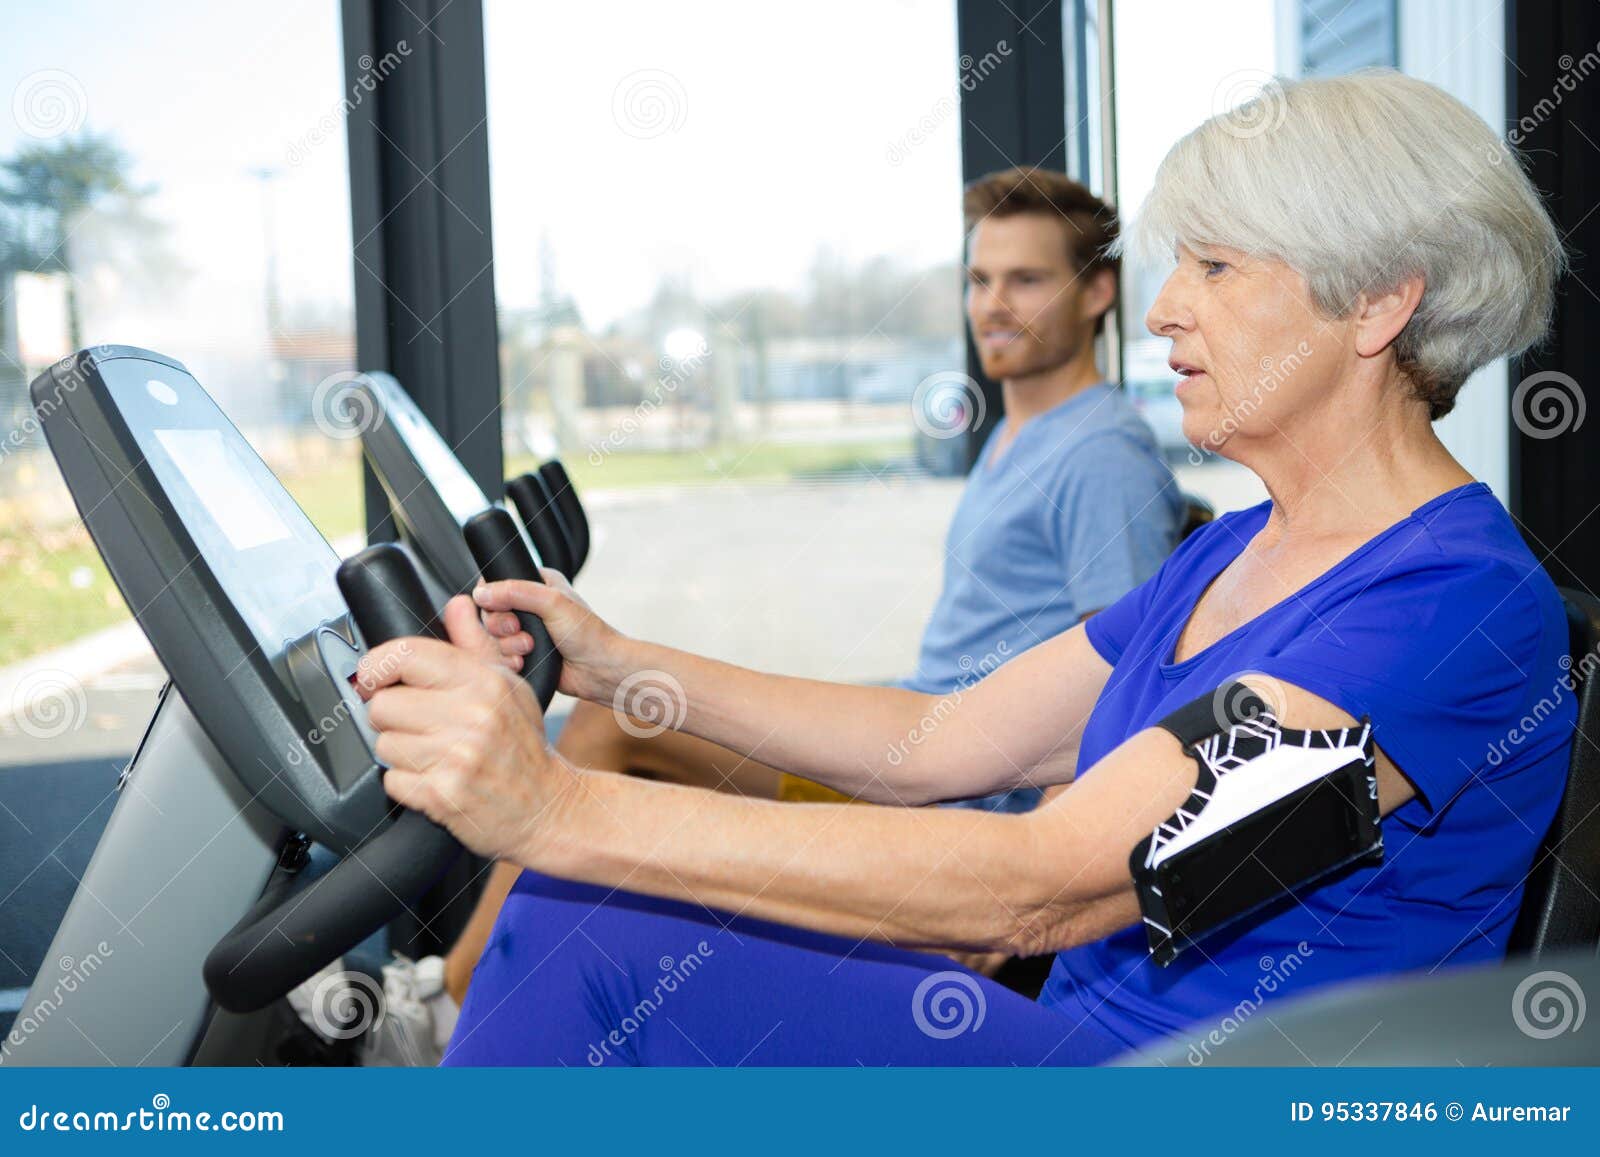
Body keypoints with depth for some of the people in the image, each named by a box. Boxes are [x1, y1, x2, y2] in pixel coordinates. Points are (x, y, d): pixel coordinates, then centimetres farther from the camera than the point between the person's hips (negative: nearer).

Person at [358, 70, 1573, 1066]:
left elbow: (1048, 884, -29)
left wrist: (564, 810, -33)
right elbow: (935, 747, 11)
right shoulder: (1232, 553, 12)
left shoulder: (1460, 598, -18)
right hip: (1080, 1037, 8)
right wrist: (615, 662, 4)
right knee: (579, 906, -9)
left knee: (592, 940, -17)